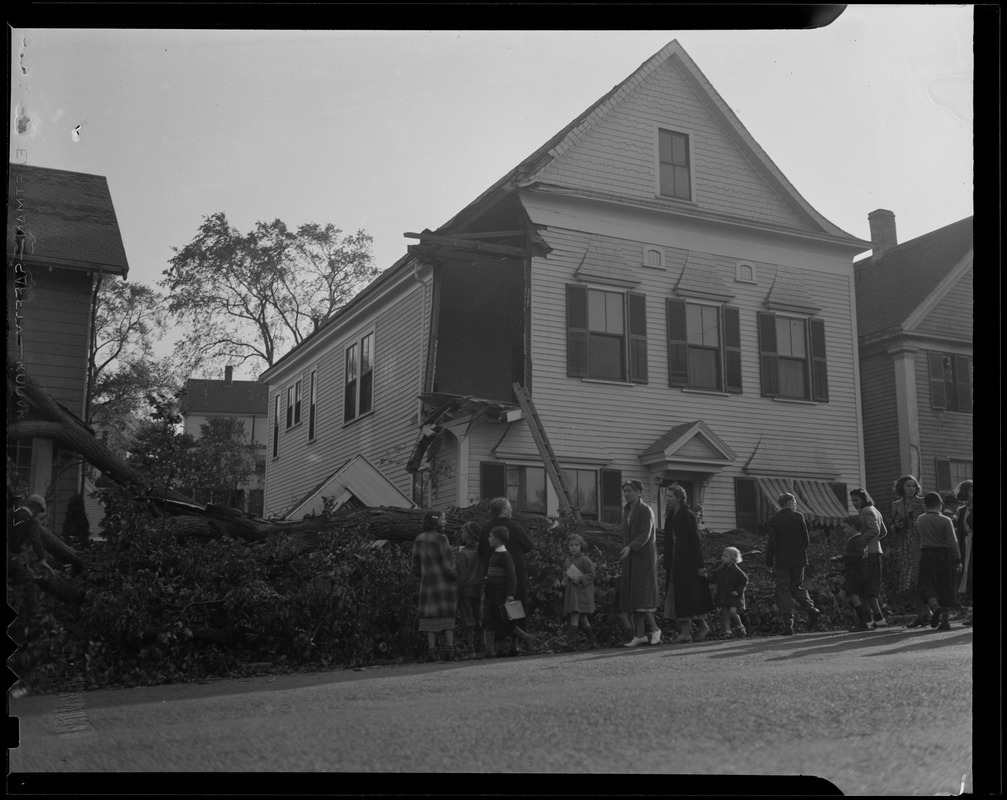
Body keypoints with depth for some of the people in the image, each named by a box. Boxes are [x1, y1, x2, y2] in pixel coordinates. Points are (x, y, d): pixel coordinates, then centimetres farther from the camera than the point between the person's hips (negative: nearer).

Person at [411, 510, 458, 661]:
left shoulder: (419, 540, 5)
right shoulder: (441, 539, -12)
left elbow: (415, 567, 9)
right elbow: (449, 566, -13)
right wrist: (456, 577, 1)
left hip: (427, 584, 4)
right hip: (445, 583, -4)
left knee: (430, 617, 6)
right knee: (448, 616, 4)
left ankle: (431, 649, 2)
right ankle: (449, 648, 1)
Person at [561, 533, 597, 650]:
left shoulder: (585, 560, -5)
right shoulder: (567, 562, 16)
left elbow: (591, 575, -8)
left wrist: (580, 579, -19)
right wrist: (564, 580, 7)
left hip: (582, 592, -7)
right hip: (570, 592, 7)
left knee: (575, 615, -17)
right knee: (582, 618, 10)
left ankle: (571, 640, -21)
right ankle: (592, 640, 19)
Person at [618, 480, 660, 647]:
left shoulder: (646, 510, -8)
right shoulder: (627, 511, 14)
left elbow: (645, 535, -19)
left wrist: (629, 548, -32)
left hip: (644, 556, -7)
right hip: (631, 558, 7)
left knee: (640, 594, -14)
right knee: (631, 595, -1)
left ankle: (654, 628, -1)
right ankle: (640, 635, -1)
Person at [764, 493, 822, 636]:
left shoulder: (773, 520, -5)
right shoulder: (799, 517, 0)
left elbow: (772, 543, -7)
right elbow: (806, 539, 1)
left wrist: (769, 562, 1)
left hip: (782, 561, -2)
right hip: (799, 559, 2)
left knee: (783, 592, 2)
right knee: (797, 587, 18)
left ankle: (788, 624, -4)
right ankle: (811, 609, -3)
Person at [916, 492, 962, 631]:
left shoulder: (920, 520, 4)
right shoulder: (945, 521, -7)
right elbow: (952, 542, -9)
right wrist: (958, 560, -5)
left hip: (926, 555, 1)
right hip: (943, 556, -1)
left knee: (927, 587, 2)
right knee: (945, 588, 8)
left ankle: (935, 607, -27)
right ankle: (944, 620, 9)